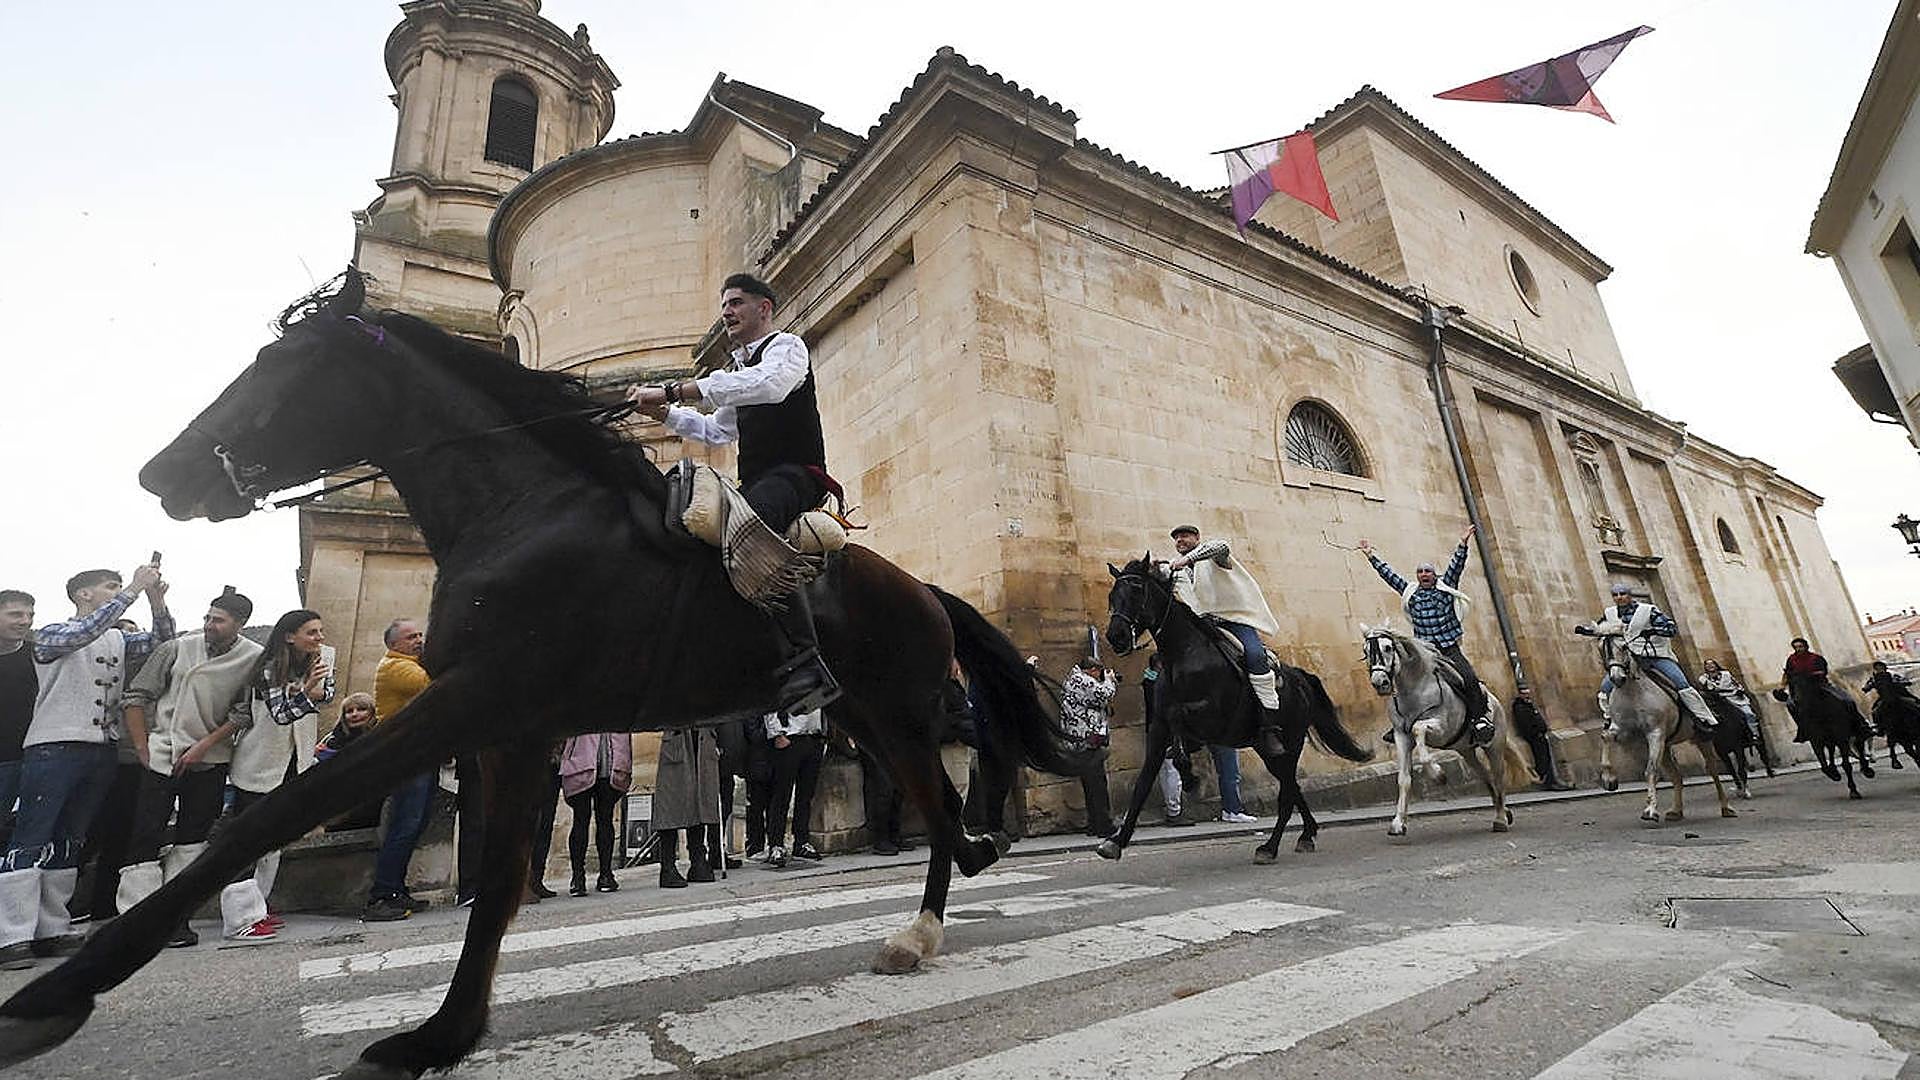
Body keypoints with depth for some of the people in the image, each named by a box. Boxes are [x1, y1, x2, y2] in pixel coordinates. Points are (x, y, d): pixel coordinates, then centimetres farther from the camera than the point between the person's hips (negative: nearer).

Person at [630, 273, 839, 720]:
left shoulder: (786, 346, 3)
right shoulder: (739, 369, 30)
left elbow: (768, 384, -22)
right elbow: (716, 430, 38)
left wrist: (673, 390, -24)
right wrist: (664, 412, 21)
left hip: (795, 474, -10)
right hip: (755, 488, 10)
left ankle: (804, 662, -46)